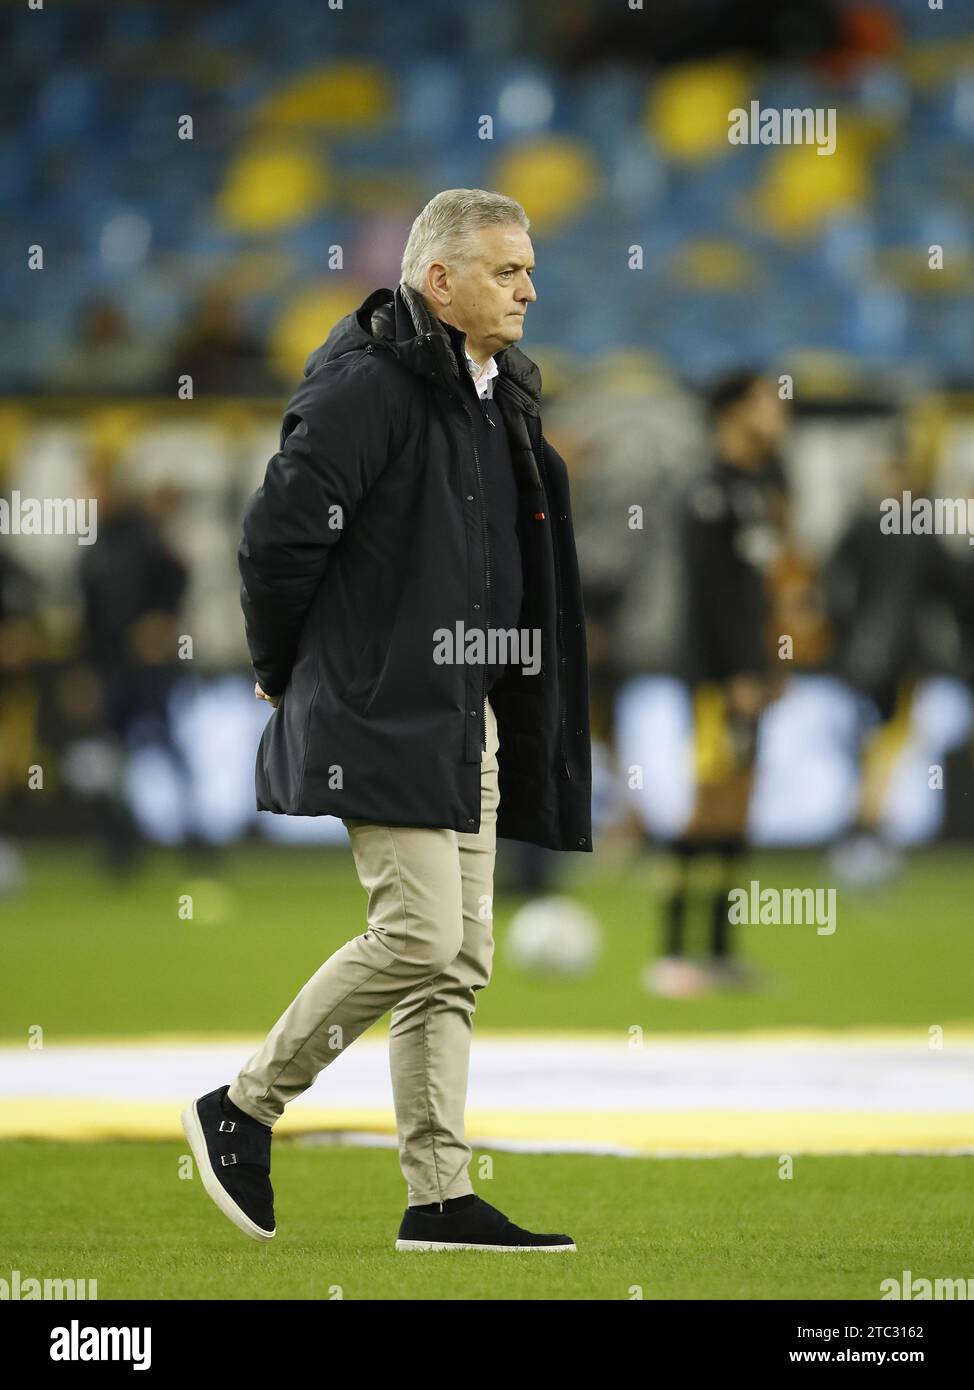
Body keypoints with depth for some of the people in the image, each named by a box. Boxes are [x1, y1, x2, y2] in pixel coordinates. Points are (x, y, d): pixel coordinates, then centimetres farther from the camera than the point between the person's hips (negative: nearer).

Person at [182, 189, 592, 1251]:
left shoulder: (499, 399, 16)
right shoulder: (371, 385, -14)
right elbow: (280, 528, -17)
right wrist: (280, 670, -6)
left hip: (467, 717, 9)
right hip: (382, 717, -9)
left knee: (460, 961, 5)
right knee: (419, 935, -14)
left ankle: (440, 1196, 7)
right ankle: (241, 1110, 1)